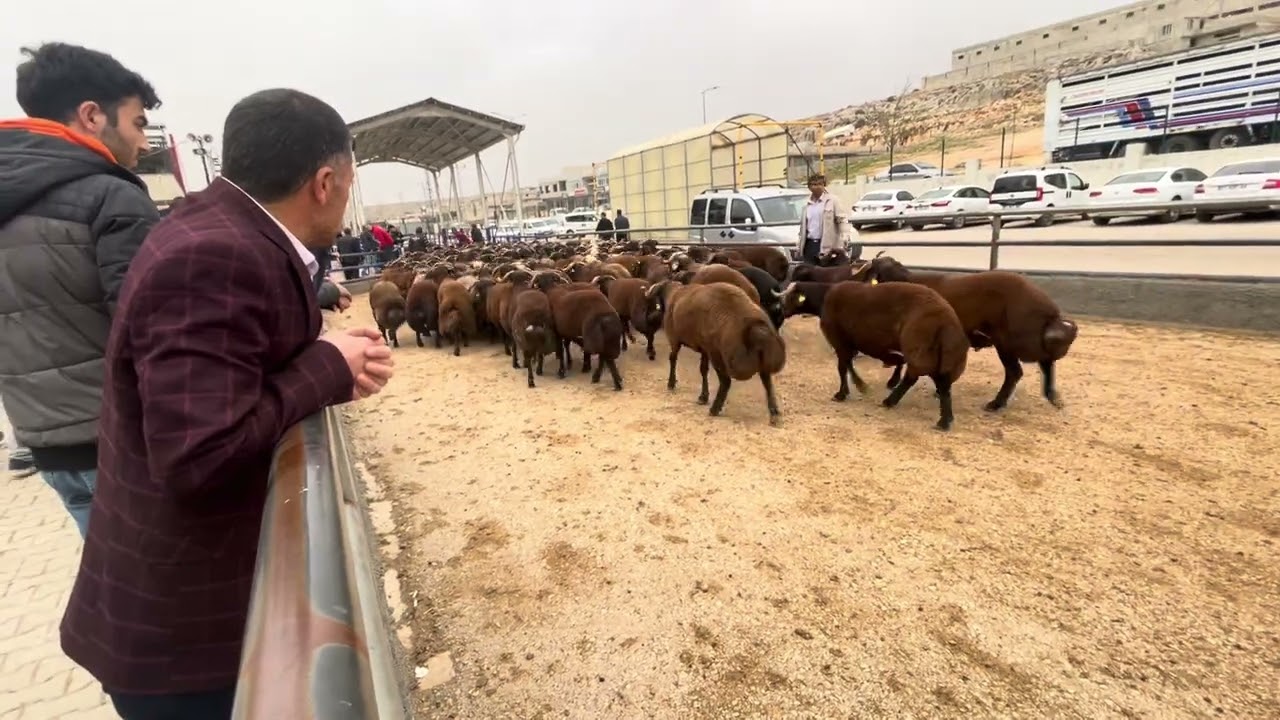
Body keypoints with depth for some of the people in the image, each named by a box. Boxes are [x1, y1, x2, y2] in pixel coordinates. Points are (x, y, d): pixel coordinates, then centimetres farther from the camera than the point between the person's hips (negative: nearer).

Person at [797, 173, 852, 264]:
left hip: (827, 246, -5)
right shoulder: (806, 204, 15)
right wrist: (800, 245, 19)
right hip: (809, 245, 5)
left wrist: (846, 236, -19)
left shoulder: (833, 200, -1)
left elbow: (842, 219, -5)